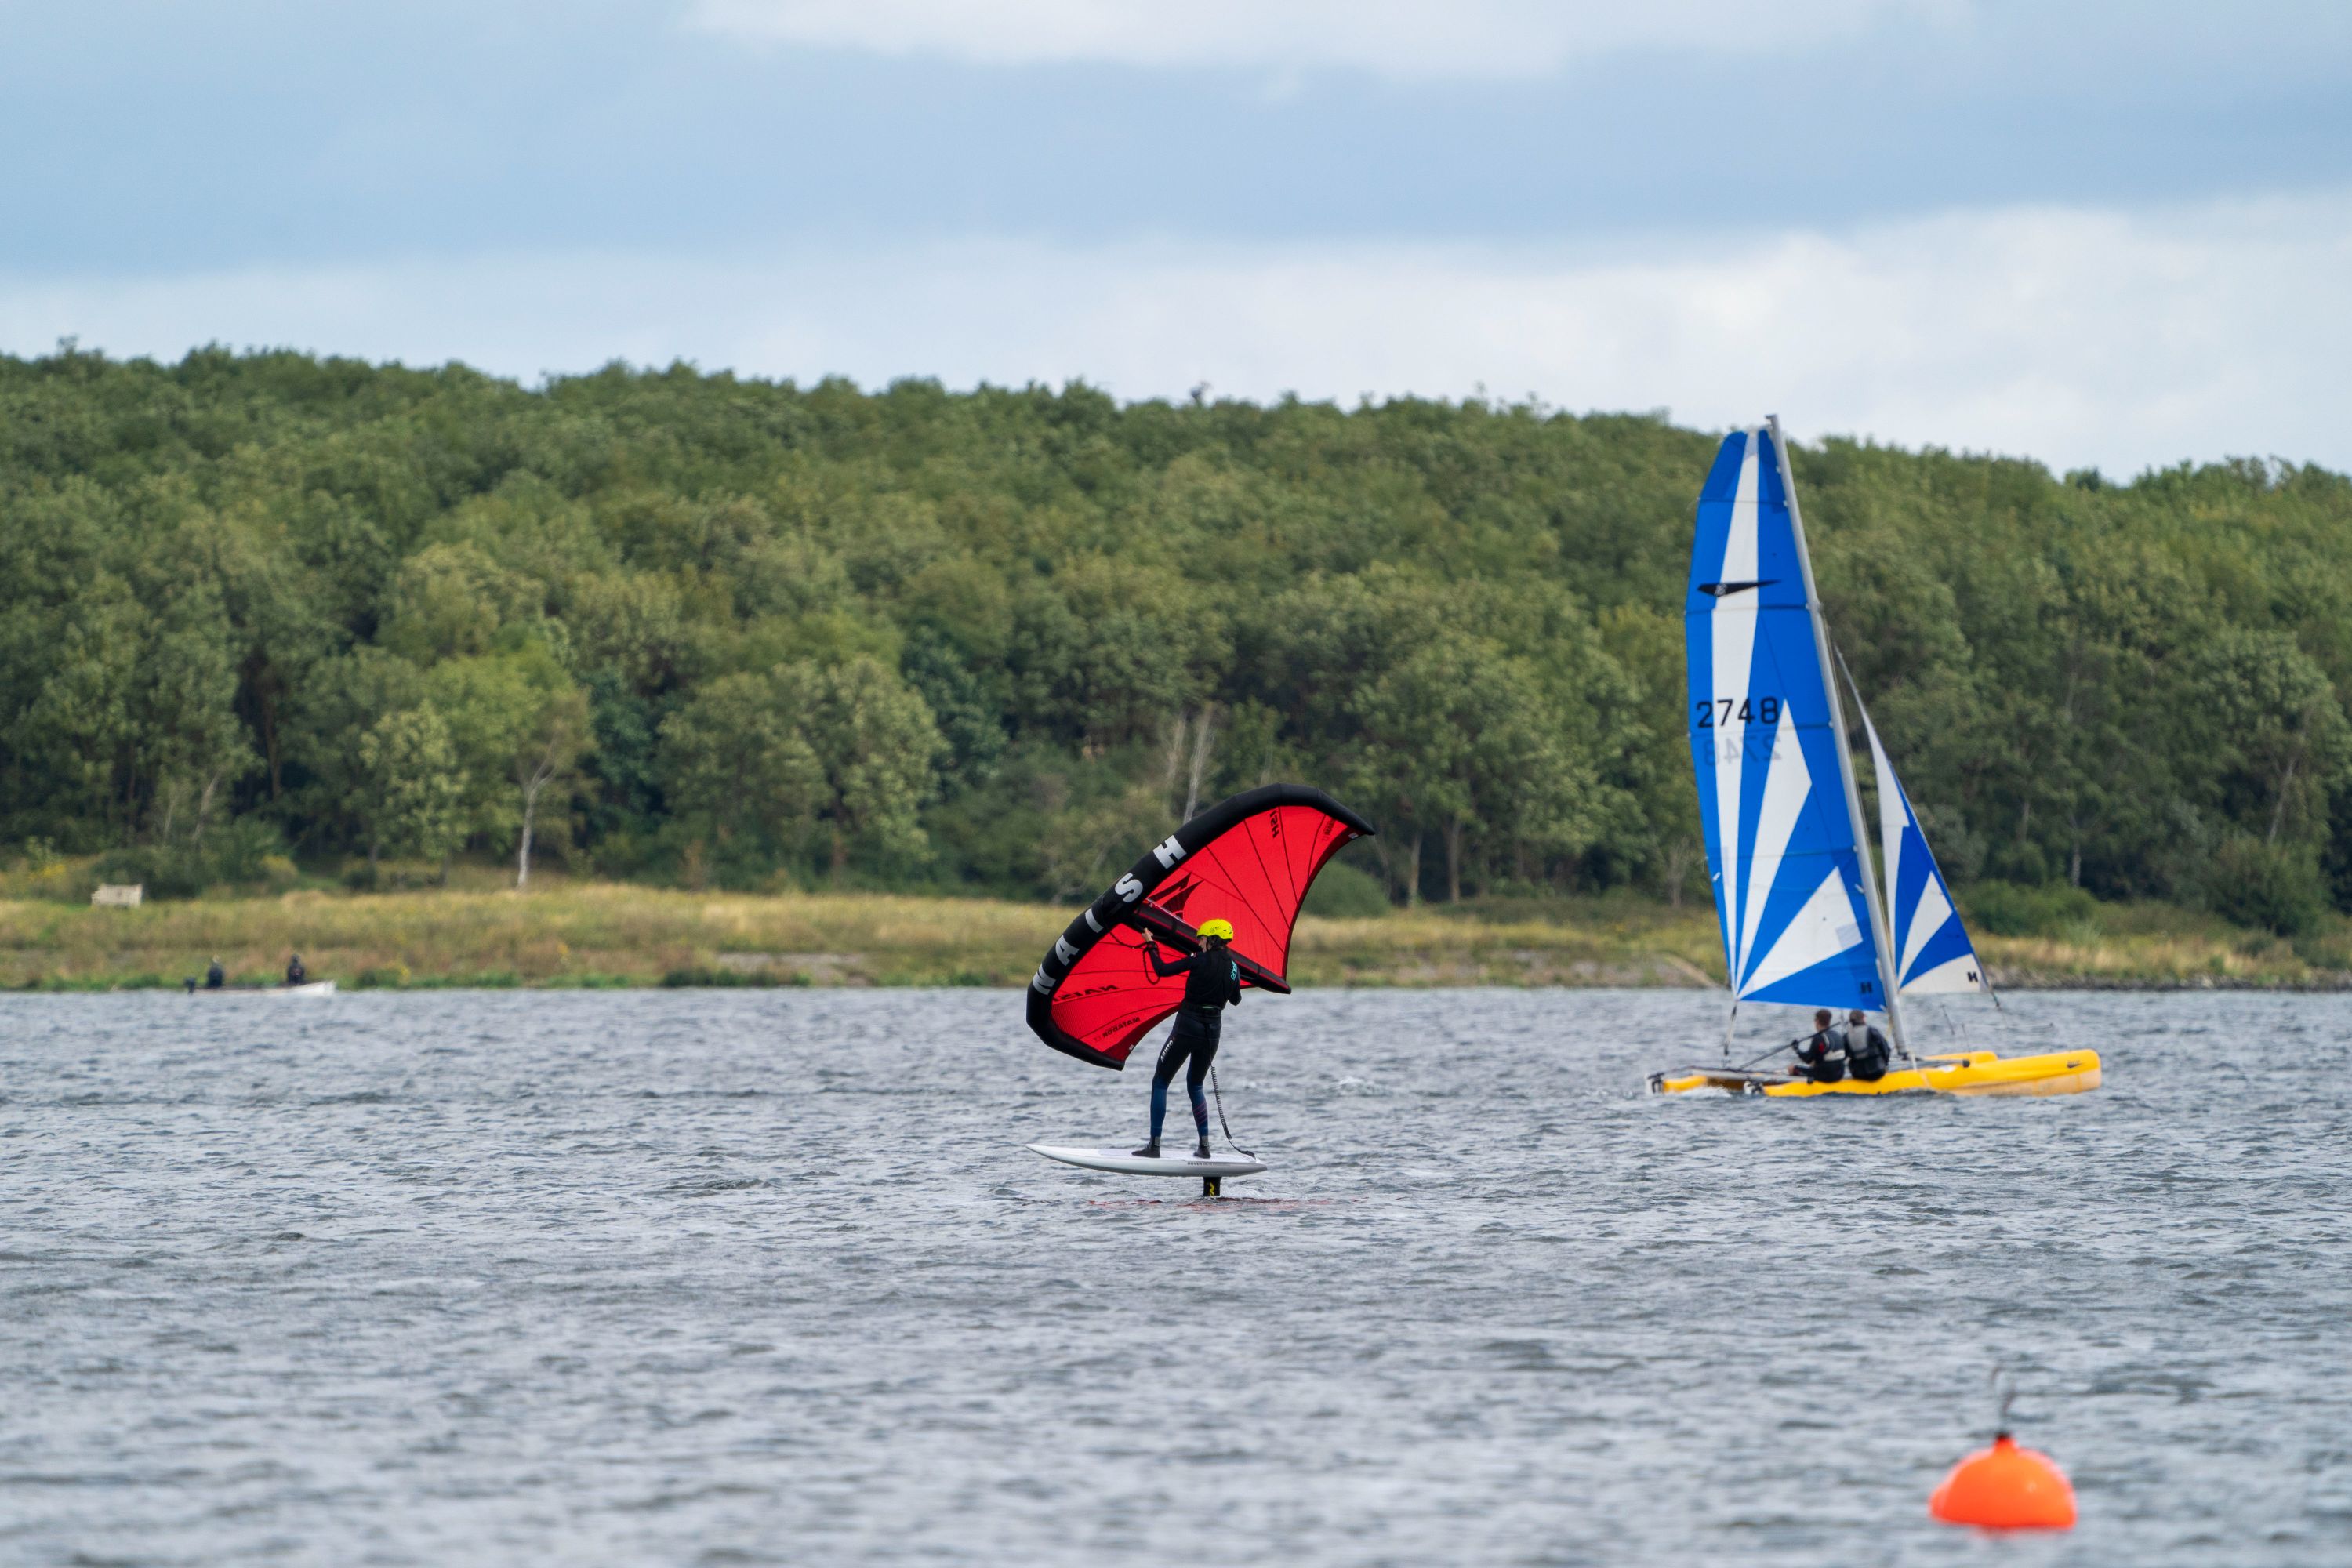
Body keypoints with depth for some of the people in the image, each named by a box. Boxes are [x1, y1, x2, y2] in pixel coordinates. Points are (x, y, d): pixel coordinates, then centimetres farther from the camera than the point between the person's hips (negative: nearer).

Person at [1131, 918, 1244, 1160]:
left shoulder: (1201, 960, -12)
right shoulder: (1233, 967, 5)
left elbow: (1162, 970, -9)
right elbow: (1236, 999, 20)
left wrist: (1151, 945, 5)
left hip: (1188, 1026, -6)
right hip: (1213, 1030, 6)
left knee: (1160, 1083, 4)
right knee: (1195, 1086, 21)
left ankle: (1154, 1146, -3)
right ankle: (1204, 1146, 12)